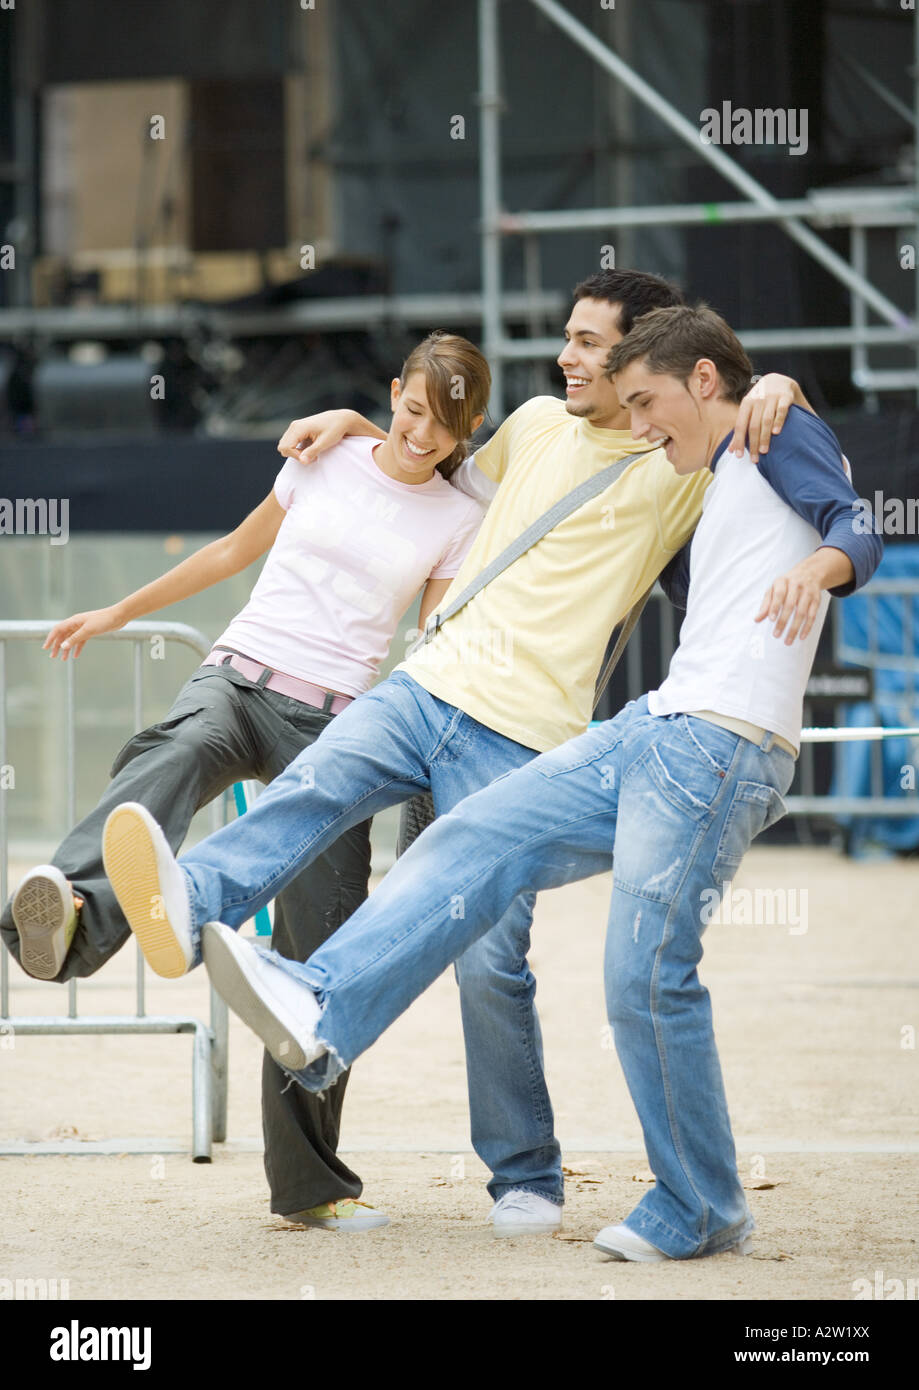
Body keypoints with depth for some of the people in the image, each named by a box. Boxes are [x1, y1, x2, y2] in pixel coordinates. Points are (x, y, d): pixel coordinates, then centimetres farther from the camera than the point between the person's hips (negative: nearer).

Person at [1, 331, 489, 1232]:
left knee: (322, 955, -4)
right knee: (177, 754, -39)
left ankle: (308, 1182, 10)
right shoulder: (325, 458, 12)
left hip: (334, 724, 1)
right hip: (238, 676, -1)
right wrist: (119, 613, 30)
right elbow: (238, 549, 25)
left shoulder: (460, 522, 9)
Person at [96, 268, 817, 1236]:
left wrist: (777, 386, -14)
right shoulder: (541, 424, 20)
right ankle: (192, 908, -55)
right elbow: (458, 473, 41)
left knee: (490, 959, -11)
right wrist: (352, 425, 31)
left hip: (524, 738, -5)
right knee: (317, 782, -27)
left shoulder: (680, 469, 4)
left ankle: (527, 1179, 5)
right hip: (427, 684, 5)